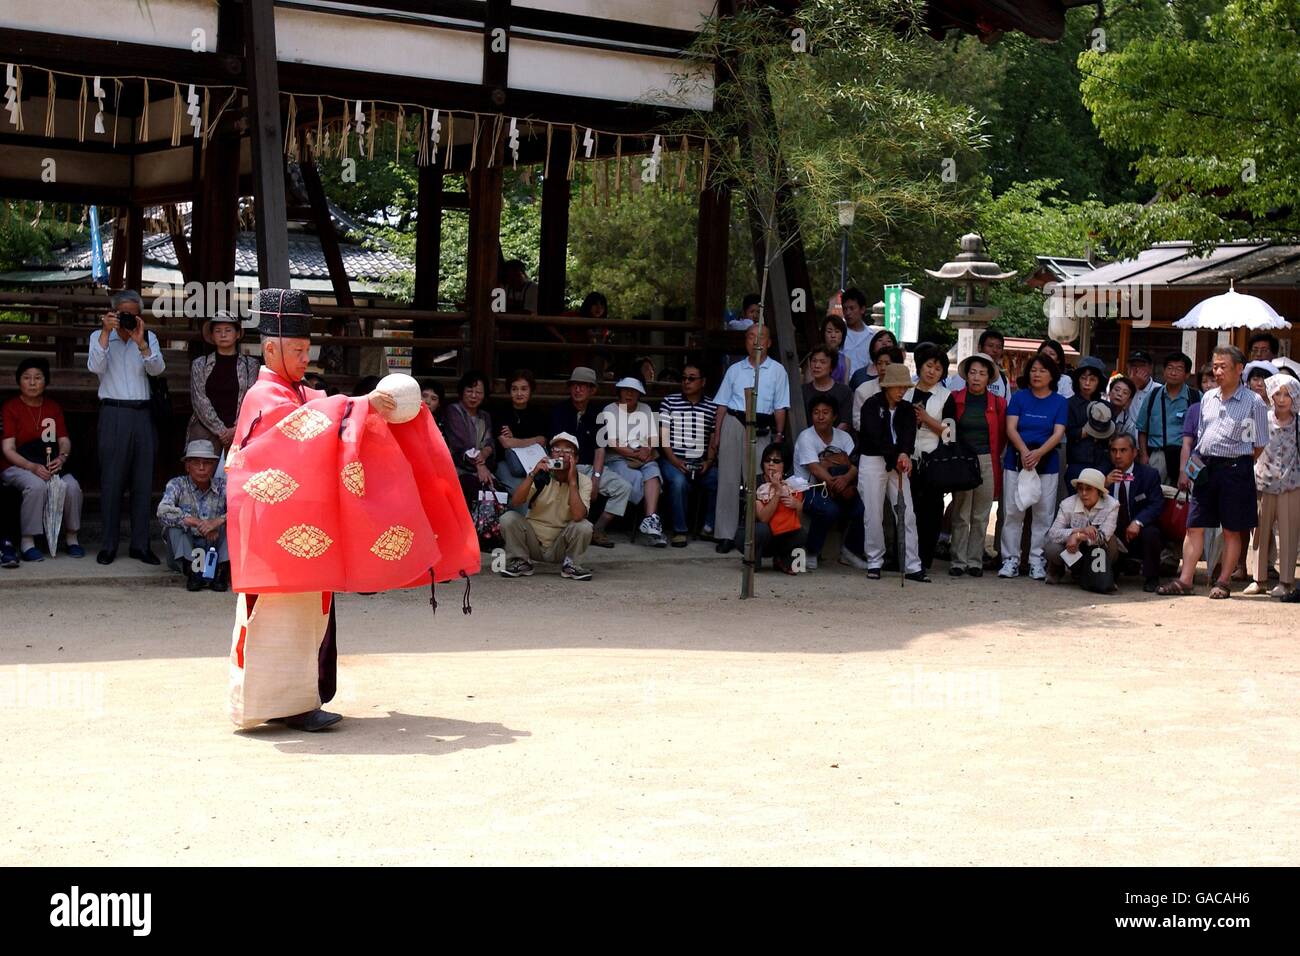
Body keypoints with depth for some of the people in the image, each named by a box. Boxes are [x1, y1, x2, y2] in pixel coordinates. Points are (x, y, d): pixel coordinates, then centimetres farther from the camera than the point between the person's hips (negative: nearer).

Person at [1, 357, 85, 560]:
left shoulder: (53, 408, 13)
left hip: (52, 465, 4)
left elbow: (64, 441, 5)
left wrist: (61, 458, -19)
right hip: (17, 466, -4)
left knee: (72, 486, -27)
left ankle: (72, 537, -9)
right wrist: (33, 467, -25)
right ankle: (27, 542, -26)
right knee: (37, 485, -37)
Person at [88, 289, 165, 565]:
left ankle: (140, 544, 8)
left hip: (142, 415, 2)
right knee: (111, 480, -3)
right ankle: (108, 545, 1)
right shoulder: (99, 337, 8)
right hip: (114, 414, -2)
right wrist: (106, 332, -17)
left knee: (143, 481, 3)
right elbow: (96, 366, -10)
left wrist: (140, 342, -18)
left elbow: (157, 369, -4)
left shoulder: (148, 337, 11)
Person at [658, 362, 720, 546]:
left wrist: (709, 461, -5)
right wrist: (674, 460, -13)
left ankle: (709, 527, -6)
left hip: (702, 463, 2)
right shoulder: (669, 403, 6)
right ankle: (679, 531, -21)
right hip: (673, 460, -2)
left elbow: (714, 440, 12)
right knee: (678, 481, -35)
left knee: (719, 482, -25)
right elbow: (664, 436, 1)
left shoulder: (712, 407, 11)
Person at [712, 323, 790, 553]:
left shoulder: (777, 371, 8)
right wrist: (717, 434, 5)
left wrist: (778, 435, -2)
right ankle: (726, 534, 3)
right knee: (728, 479, 0)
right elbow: (722, 404, 12)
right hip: (734, 424, 2)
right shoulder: (735, 370, 13)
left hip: (761, 429, -2)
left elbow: (780, 407, 5)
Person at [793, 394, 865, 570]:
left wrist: (846, 478, -30)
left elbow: (855, 466, -6)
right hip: (808, 488, -5)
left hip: (833, 490, 5)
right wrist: (838, 486, -29)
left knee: (862, 509, -20)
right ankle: (811, 553, -12)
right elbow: (815, 470, -19)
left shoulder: (843, 437, 8)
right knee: (829, 510, -36)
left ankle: (850, 551, 7)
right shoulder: (806, 437, -7)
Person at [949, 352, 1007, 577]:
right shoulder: (955, 399, 3)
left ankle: (975, 561, 10)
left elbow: (1002, 435, 13)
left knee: (980, 516, 4)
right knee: (960, 515, -1)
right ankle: (958, 561, 3)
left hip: (987, 463, 1)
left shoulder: (997, 403, 6)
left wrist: (994, 456, 11)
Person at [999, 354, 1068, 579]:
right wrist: (1024, 451, -20)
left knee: (1043, 514, -1)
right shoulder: (1019, 397, 7)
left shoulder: (1059, 402, 7)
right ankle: (1011, 559, 4)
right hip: (1016, 461, 0)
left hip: (1047, 463, 0)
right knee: (1013, 512, -1)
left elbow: (1058, 433, -4)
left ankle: (1037, 561, 5)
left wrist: (1038, 453, -20)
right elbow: (1011, 428, -3)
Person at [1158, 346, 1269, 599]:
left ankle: (1223, 582, 10)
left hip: (1235, 467, -5)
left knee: (1232, 530, 3)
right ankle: (1184, 580, 3)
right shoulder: (1208, 398, 12)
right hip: (1205, 468, 5)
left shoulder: (1253, 402, -4)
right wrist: (1196, 462, 7)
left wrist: (1240, 465, -1)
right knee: (1194, 526, 2)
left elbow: (1259, 445, 0)